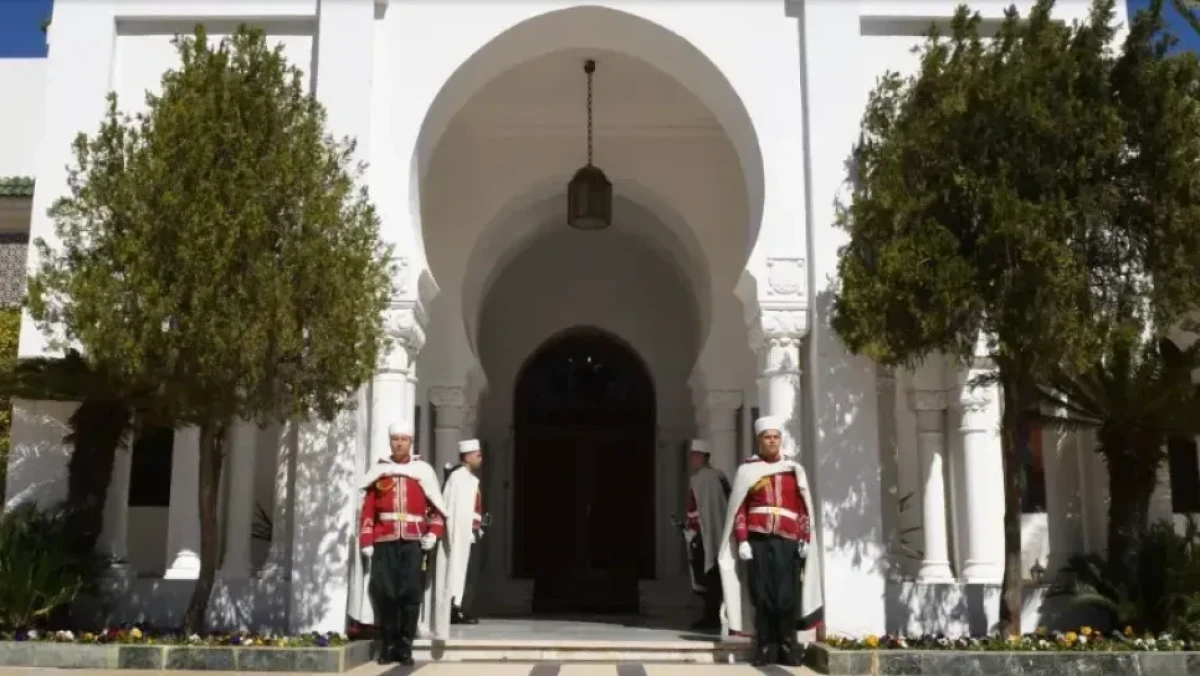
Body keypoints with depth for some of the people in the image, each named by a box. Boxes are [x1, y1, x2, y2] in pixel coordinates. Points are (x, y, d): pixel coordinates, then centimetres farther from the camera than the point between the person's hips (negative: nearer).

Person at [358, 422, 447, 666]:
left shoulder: (423, 471, 9)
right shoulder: (379, 472, 10)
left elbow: (436, 508, 8)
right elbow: (368, 510, 5)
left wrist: (433, 533, -6)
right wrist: (366, 542, -3)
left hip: (413, 542, 0)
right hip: (384, 542, 0)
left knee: (410, 593, -2)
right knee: (384, 593, -2)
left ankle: (405, 646, 8)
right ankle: (389, 645, 11)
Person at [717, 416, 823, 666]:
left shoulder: (795, 470, 13)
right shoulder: (747, 470, 9)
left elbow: (805, 509, 10)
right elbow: (739, 510, 5)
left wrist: (805, 540, 1)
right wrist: (742, 541, -4)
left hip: (787, 542, 1)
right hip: (757, 542, -1)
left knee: (787, 597, -2)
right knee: (762, 597, 0)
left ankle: (788, 648, 7)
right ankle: (766, 648, 7)